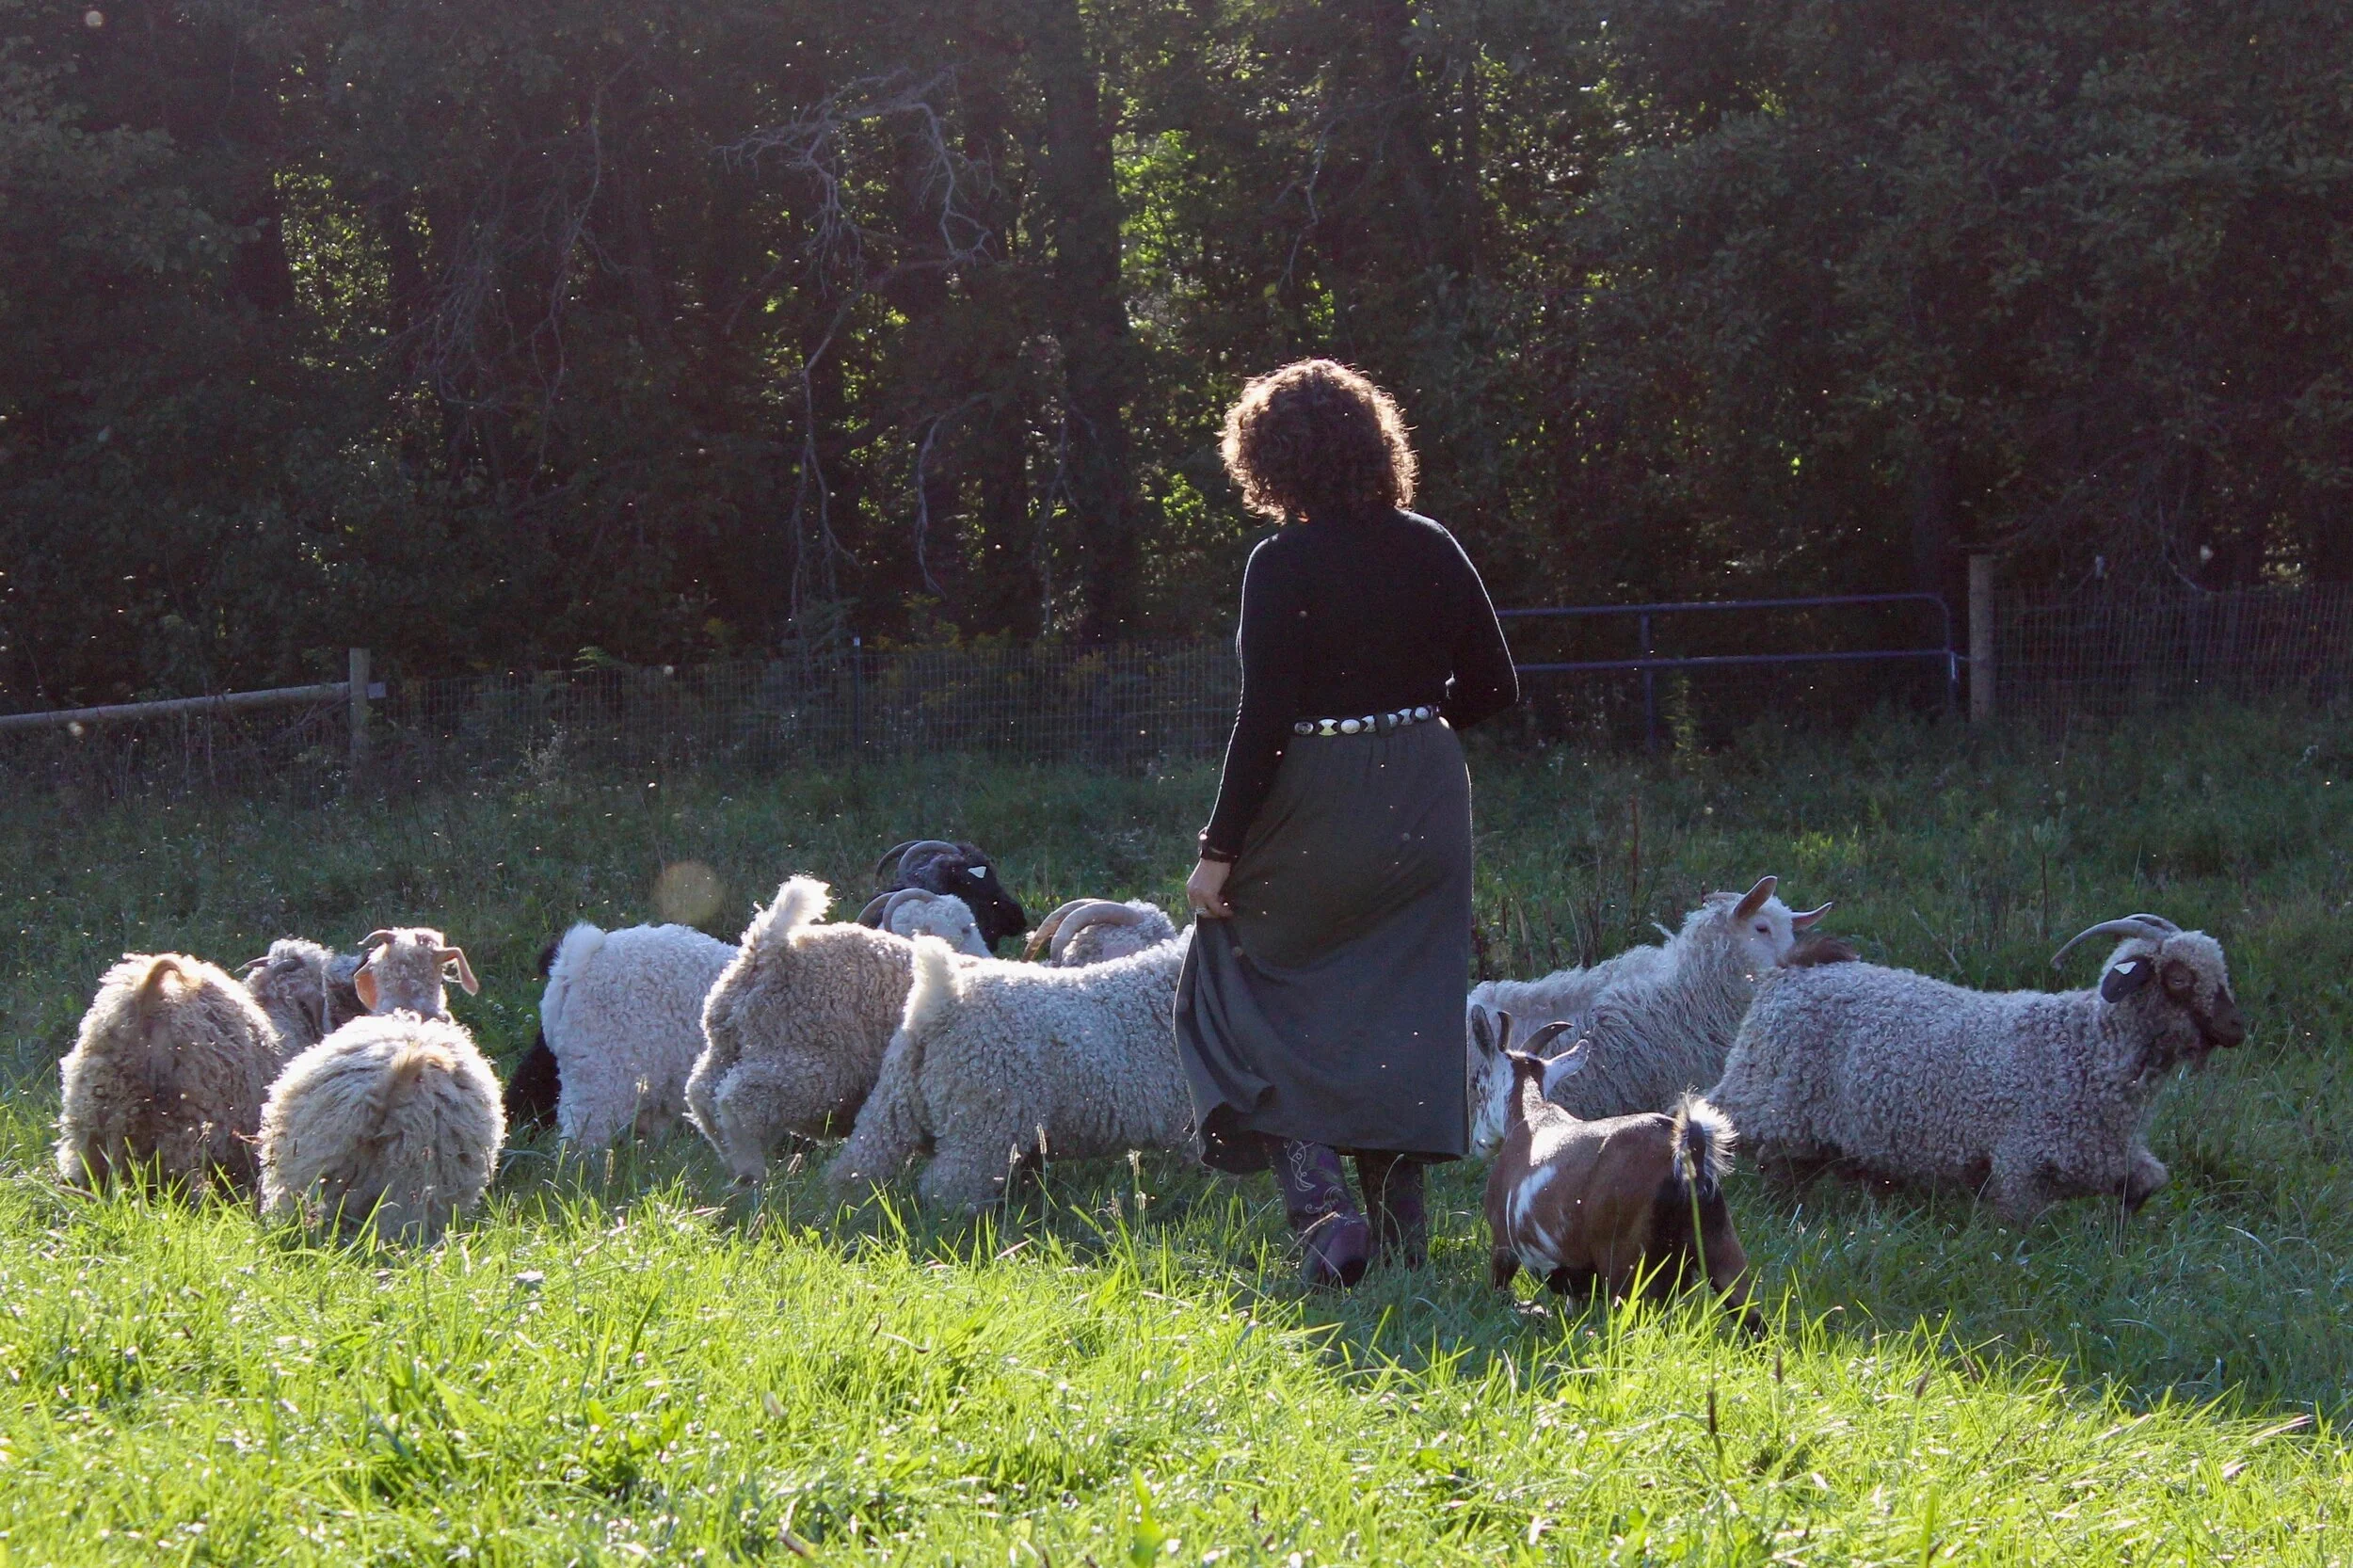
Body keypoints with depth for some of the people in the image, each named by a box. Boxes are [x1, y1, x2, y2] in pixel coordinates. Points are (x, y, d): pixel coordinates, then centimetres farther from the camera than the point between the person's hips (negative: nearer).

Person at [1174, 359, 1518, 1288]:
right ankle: (1400, 1223, 16)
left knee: (1237, 987, 9)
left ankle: (1319, 1202, -7)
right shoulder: (1430, 551, 2)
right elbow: (1493, 688, 6)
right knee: (1403, 1005, 15)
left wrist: (1219, 851, -12)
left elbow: (1264, 721, -17)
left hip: (1316, 810, -5)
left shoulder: (1283, 566, -14)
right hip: (1425, 809, 5)